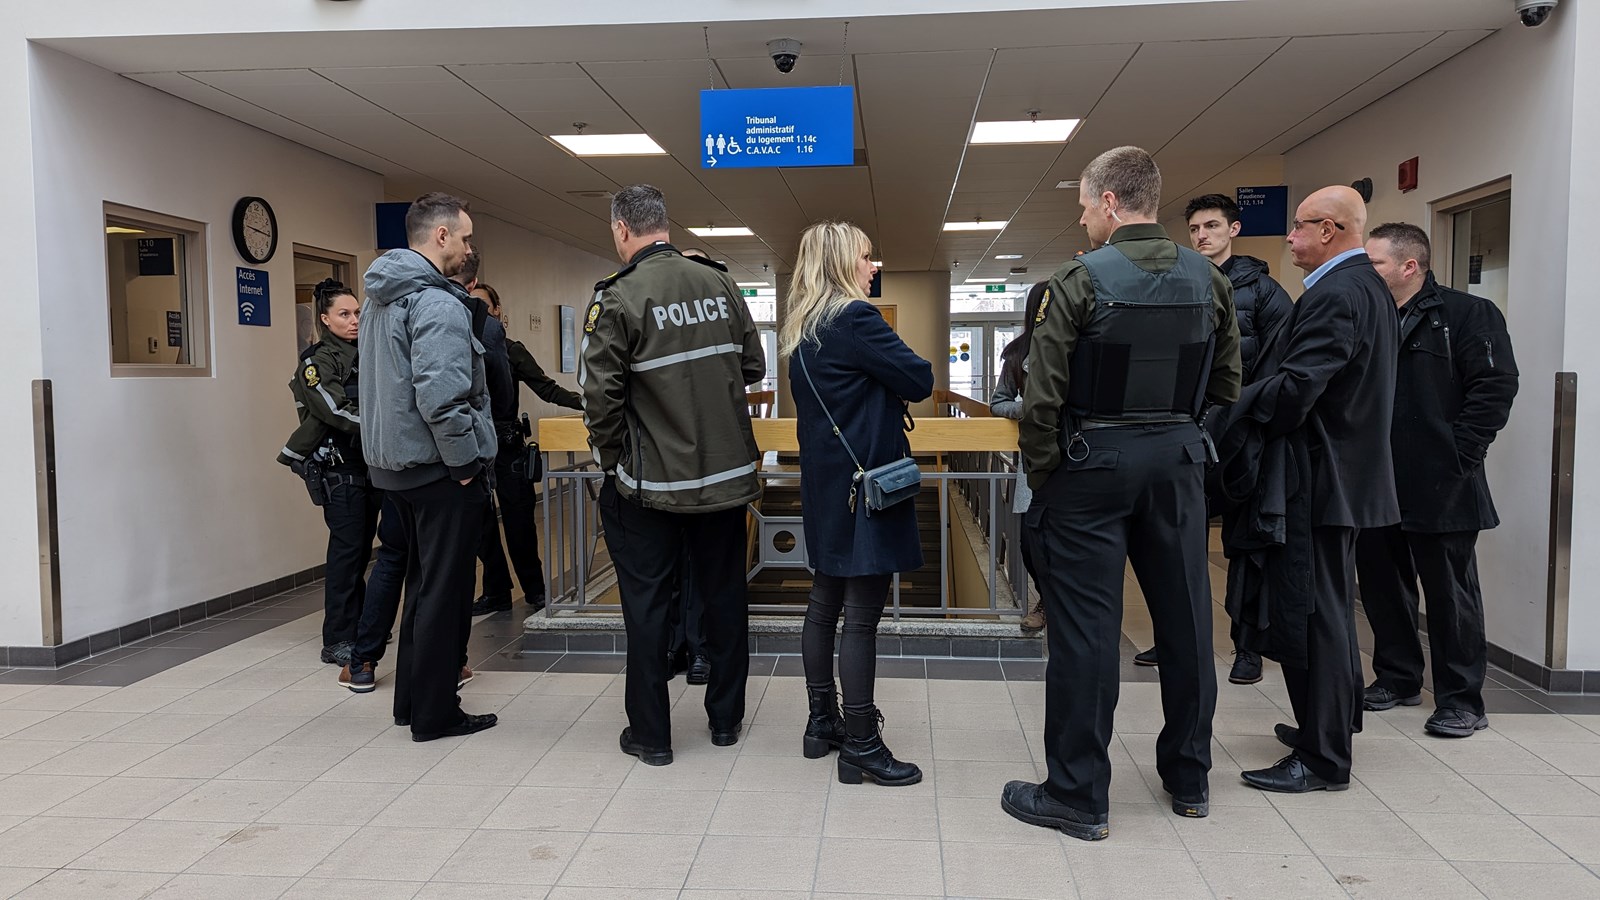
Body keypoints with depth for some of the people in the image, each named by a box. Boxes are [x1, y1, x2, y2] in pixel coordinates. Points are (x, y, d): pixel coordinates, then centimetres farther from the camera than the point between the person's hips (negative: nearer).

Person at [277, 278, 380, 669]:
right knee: (347, 548, -8)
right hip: (339, 465, -6)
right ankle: (337, 641, -3)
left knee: (362, 548, 9)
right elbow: (337, 412, -18)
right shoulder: (317, 361, -6)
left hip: (370, 462, 7)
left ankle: (359, 626, 19)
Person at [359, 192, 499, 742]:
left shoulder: (381, 299, 14)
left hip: (397, 463, 10)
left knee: (422, 581, 19)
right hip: (438, 469, -10)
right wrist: (466, 462, -17)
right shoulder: (437, 303, -19)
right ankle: (435, 714, 9)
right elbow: (441, 397, -28)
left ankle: (412, 698, 28)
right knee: (445, 590, 0)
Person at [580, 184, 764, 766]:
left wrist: (611, 460, -1)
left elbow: (600, 396, -16)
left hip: (651, 482, -4)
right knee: (724, 596, 16)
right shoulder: (720, 285, 1)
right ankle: (726, 719, 29)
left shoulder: (619, 298, -13)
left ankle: (650, 734, 18)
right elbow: (752, 367, 7)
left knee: (646, 603, 9)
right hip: (727, 475, 5)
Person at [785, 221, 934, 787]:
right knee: (862, 615, -4)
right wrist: (900, 372, 5)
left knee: (825, 603, 15)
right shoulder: (856, 319, -15)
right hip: (865, 481, -10)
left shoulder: (804, 330, 12)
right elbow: (920, 381, -14)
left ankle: (822, 723, 26)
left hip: (825, 484, 10)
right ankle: (860, 746, 4)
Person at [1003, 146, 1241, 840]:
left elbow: (1042, 397, -14)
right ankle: (1189, 778, 29)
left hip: (1093, 460, -5)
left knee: (1084, 623, 1)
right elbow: (1225, 386, 10)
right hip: (1178, 458, 5)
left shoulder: (1080, 281, -11)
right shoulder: (1208, 280, 5)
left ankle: (1078, 795, 9)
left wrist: (1041, 475, -2)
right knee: (1184, 614, 14)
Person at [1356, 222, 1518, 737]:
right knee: (1382, 584, 14)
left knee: (1450, 593, 2)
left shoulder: (1468, 315, -5)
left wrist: (1458, 456, -15)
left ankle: (1462, 700, 13)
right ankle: (1397, 678, 30)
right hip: (1376, 486, 6)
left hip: (1440, 487, -6)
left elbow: (1496, 387, -12)